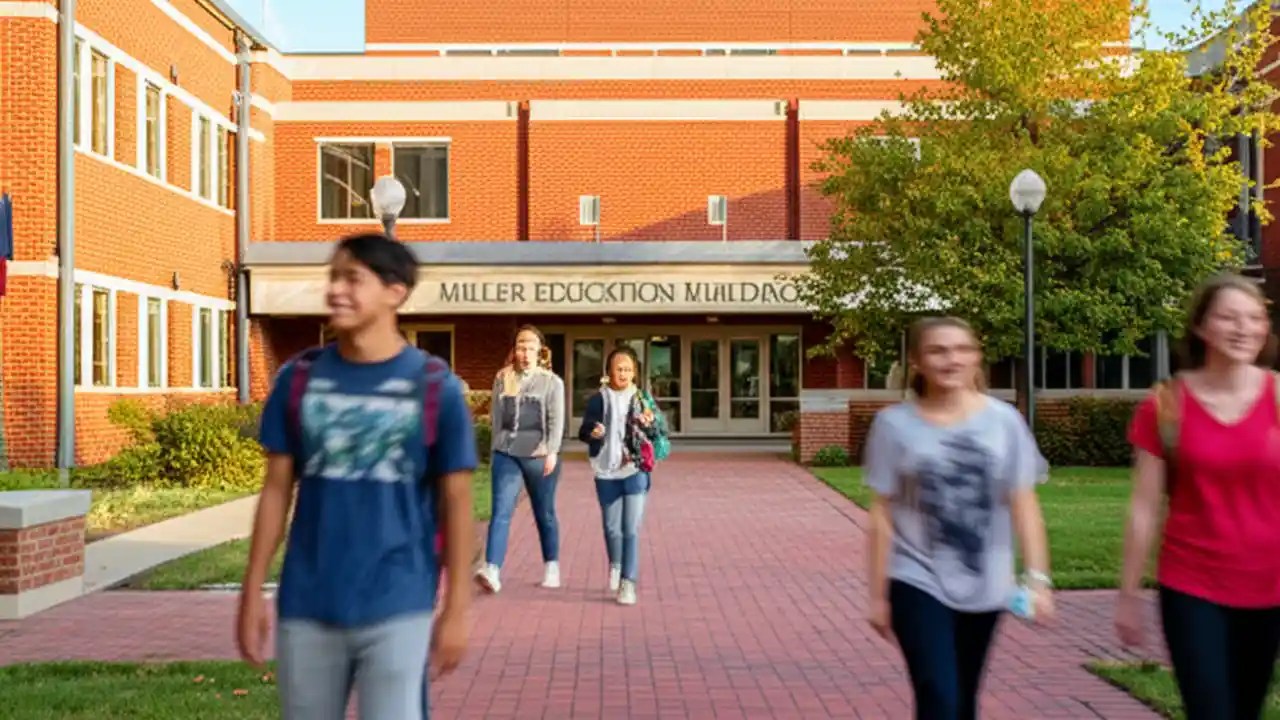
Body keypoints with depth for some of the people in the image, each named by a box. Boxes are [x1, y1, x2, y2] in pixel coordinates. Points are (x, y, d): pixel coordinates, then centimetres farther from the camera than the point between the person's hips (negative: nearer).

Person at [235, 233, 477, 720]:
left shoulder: (435, 387, -6)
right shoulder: (299, 378, 2)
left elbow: (455, 503, -2)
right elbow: (277, 490, 6)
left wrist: (456, 609, -4)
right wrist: (252, 592, 5)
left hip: (397, 611, -3)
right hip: (306, 609, 3)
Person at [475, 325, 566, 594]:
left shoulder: (552, 381, 0)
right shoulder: (502, 378, 8)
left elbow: (556, 420, -9)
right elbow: (496, 417, 13)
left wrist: (552, 452, -20)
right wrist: (496, 449, 14)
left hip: (539, 456, -1)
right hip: (507, 454, 2)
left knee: (544, 514, 10)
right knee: (501, 512, -10)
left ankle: (552, 566, 25)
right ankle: (492, 571, -19)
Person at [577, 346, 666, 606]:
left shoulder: (643, 398, 1)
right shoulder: (599, 399, -1)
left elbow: (662, 429, -1)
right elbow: (583, 432, -1)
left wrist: (652, 421, -23)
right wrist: (592, 432, -25)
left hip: (636, 472, -1)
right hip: (607, 473, 1)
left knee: (631, 529, -5)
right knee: (611, 528, 13)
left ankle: (628, 583, 1)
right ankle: (615, 565, 41)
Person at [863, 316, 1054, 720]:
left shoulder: (1004, 421, -4)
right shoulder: (895, 424, -8)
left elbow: (1023, 505, -1)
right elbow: (883, 515, -5)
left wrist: (1037, 578, -7)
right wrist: (878, 594, -2)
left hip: (984, 589, 3)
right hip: (918, 584, -3)